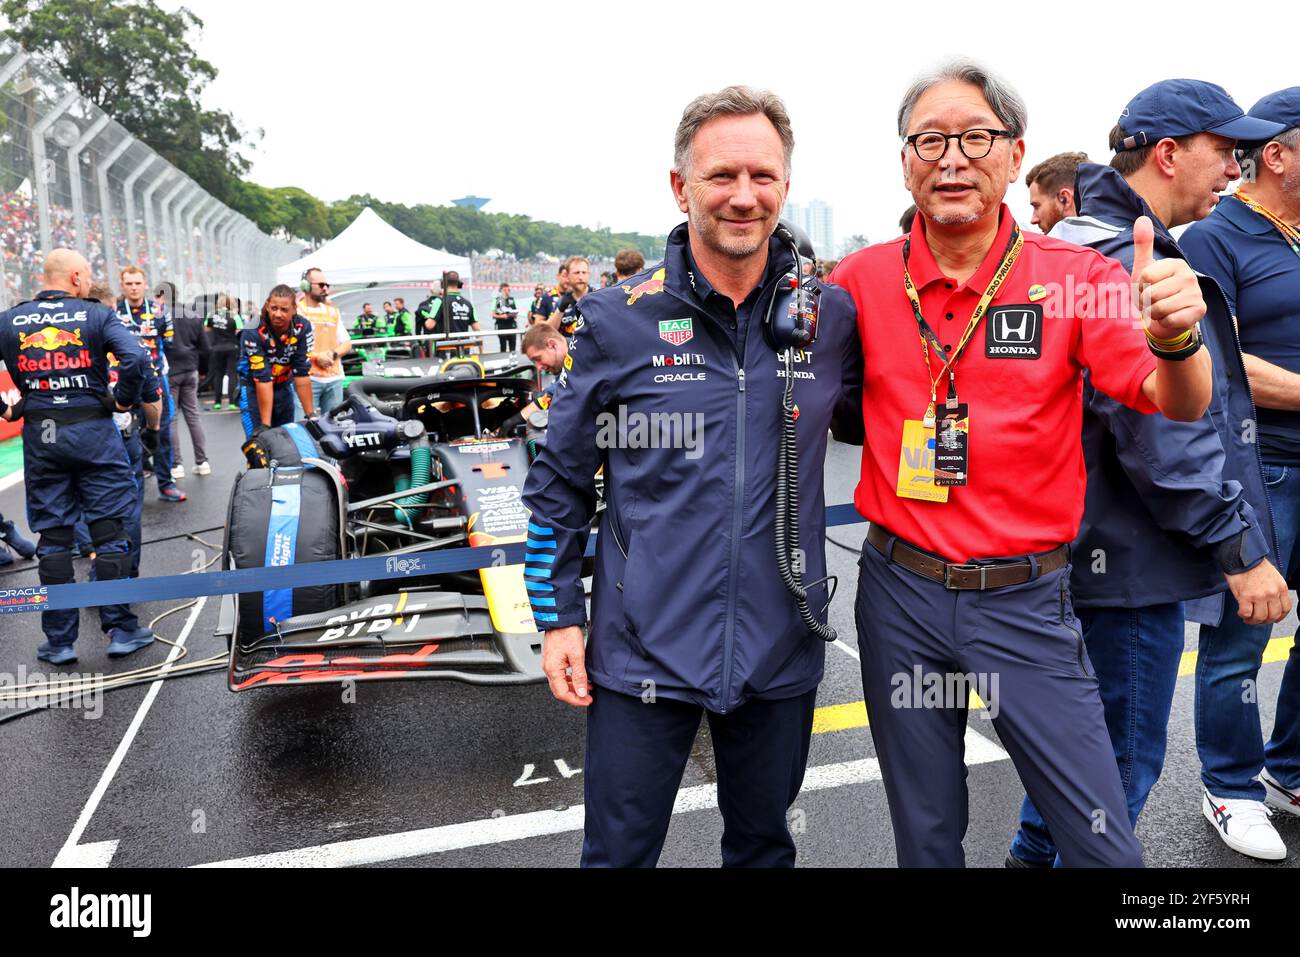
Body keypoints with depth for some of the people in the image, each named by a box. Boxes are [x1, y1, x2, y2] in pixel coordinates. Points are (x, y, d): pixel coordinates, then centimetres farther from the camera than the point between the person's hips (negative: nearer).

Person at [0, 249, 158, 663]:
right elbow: (135, 357, -18)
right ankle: (121, 629, 8)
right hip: (93, 431, -3)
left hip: (39, 437, 3)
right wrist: (124, 399, -4)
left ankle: (59, 641, 13)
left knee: (52, 538, 8)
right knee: (109, 532, 4)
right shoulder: (96, 315, -3)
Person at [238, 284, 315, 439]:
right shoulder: (253, 332, -26)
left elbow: (302, 374, -15)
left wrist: (311, 414, -18)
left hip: (284, 386, 4)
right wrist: (265, 424, -28)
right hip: (253, 387, -4)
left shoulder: (302, 327, -17)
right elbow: (263, 380, -28)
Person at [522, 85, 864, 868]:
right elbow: (560, 482, 1)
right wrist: (559, 618, -1)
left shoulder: (830, 317, -2)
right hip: (644, 651, -2)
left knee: (763, 847, 23)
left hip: (781, 652, 2)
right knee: (619, 854, 14)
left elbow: (867, 426, 15)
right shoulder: (619, 321, -7)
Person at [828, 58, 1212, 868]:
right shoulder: (863, 278, -1)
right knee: (927, 835, 18)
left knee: (1104, 842, 6)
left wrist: (1177, 338, -34)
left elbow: (1181, 405, -11)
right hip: (901, 592, 2)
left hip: (1025, 597, -1)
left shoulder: (1075, 276, -6)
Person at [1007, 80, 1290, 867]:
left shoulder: (1095, 244, 14)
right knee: (1126, 754, 3)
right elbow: (1164, 438, -25)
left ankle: (1038, 850, 41)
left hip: (1092, 543, 11)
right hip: (1133, 559, -11)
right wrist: (1241, 552, -18)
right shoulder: (1129, 266, -20)